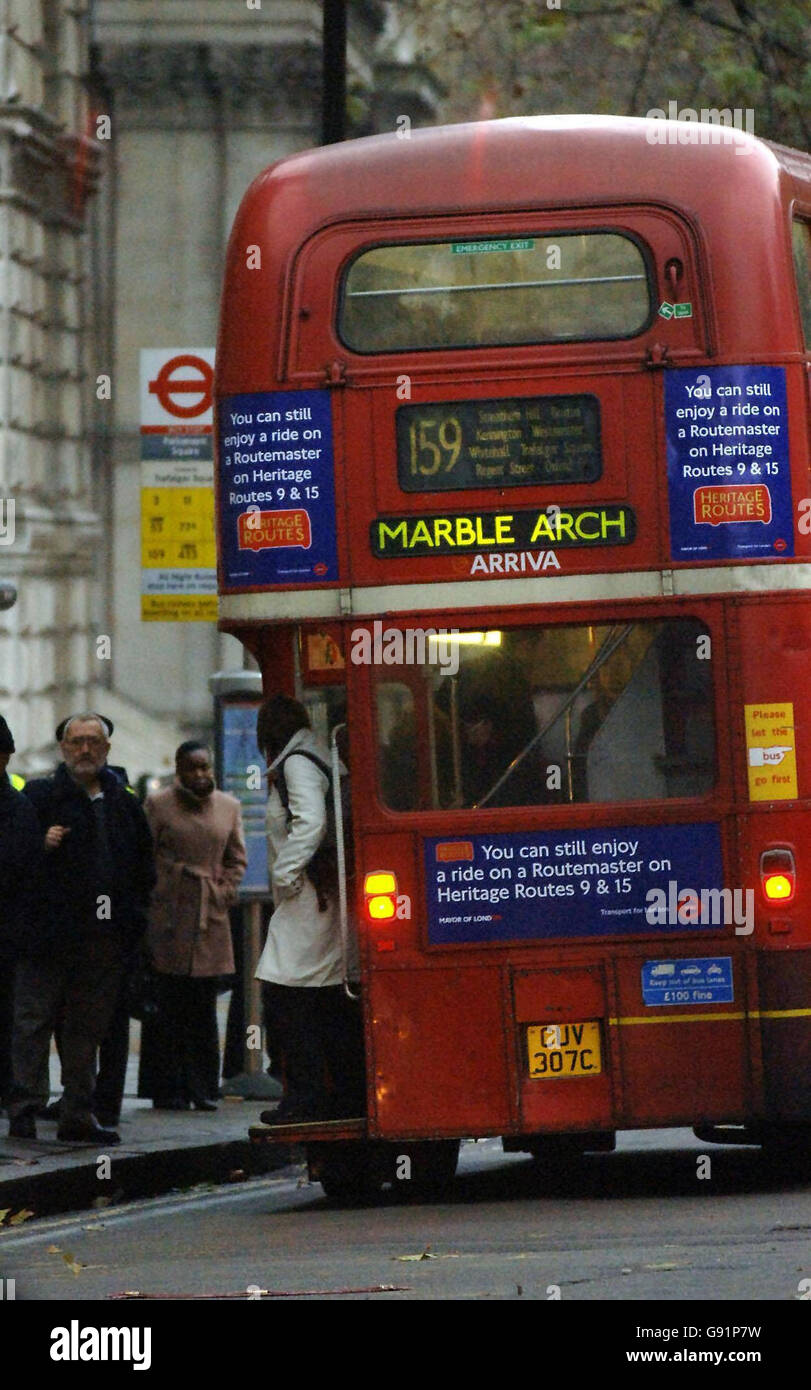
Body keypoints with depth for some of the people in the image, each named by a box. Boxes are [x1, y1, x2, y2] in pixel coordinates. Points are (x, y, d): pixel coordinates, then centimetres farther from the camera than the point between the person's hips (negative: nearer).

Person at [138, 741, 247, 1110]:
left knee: (204, 1007, 5)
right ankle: (167, 1090, -1)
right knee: (167, 1007, -4)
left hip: (211, 921, 4)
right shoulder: (158, 805, 2)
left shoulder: (229, 807, 14)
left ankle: (202, 1089, 9)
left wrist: (225, 893, 5)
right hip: (167, 917, -4)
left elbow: (237, 858, 19)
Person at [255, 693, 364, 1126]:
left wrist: (285, 874, -15)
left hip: (308, 901, -10)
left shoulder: (297, 764, -9)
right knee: (336, 1001, 11)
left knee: (286, 996, -9)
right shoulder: (325, 760, 18)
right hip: (333, 902, 10)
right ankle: (351, 1093, 13)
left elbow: (311, 821, -22)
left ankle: (306, 1097, -12)